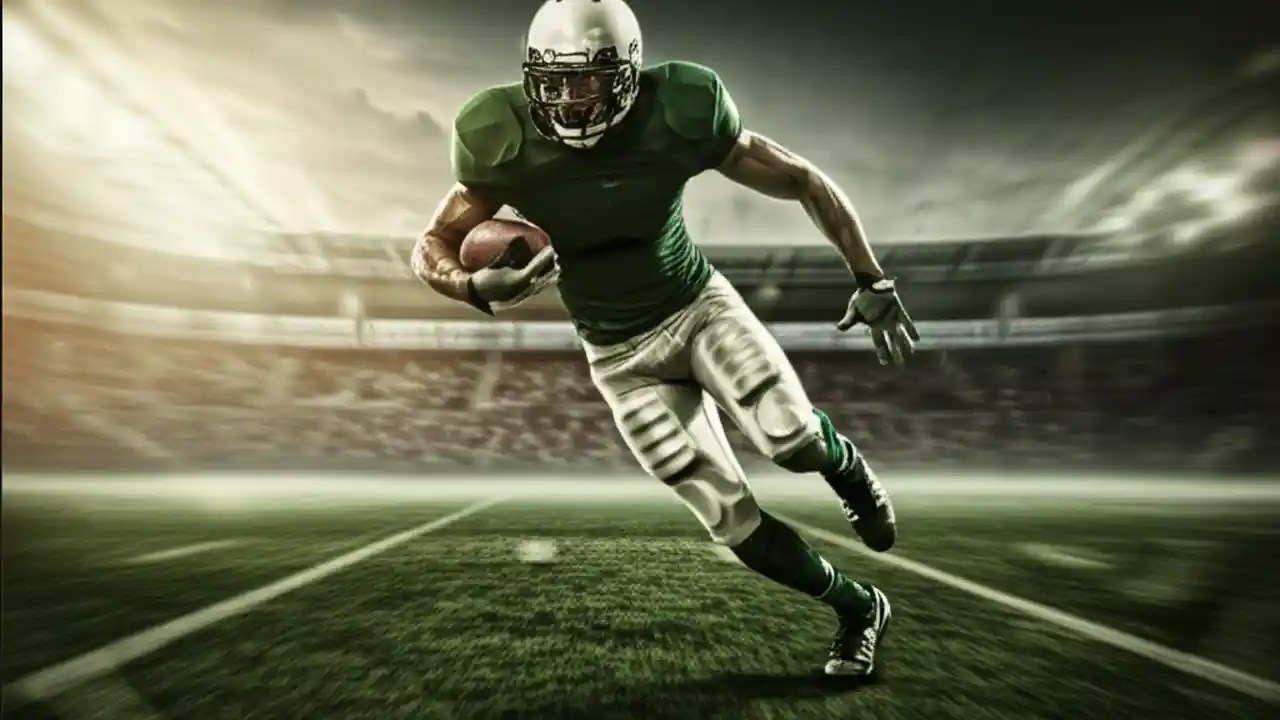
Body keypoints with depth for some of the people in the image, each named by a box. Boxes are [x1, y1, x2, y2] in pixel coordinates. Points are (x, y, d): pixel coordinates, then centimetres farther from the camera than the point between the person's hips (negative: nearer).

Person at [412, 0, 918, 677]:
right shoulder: (507, 145, -15)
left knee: (792, 437, -27)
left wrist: (871, 280, -7)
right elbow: (431, 247, -7)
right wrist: (475, 285, -31)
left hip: (699, 304, 0)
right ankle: (857, 608, 23)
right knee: (733, 520, -3)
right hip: (621, 355, 1)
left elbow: (805, 182, -8)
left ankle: (848, 468, 14)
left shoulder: (678, 115, -18)